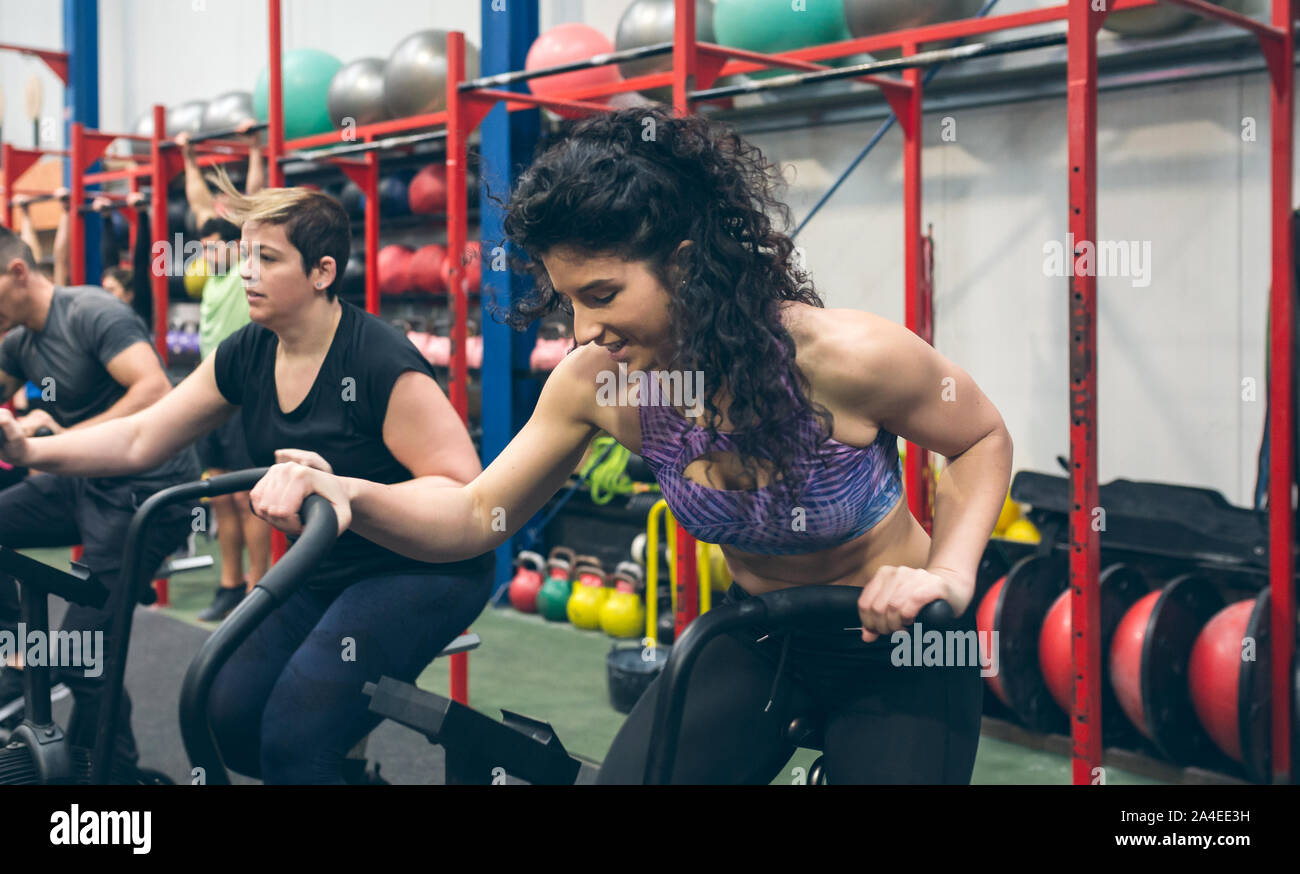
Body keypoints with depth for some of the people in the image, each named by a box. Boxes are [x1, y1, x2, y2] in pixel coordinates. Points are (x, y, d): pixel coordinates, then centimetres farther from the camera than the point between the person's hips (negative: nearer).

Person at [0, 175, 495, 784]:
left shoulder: (382, 363, -23)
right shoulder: (245, 355, -1)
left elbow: (460, 490, -27)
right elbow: (139, 439, 3)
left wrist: (340, 492, -39)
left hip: (422, 571, -7)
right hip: (327, 572, 8)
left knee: (293, 735, -21)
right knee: (232, 719, 1)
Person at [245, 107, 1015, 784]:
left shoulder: (846, 358, -30)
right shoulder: (597, 382, -18)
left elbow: (984, 440, -10)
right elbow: (476, 516, -10)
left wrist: (948, 576, -26)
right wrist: (349, 496, -29)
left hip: (894, 645, -3)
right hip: (755, 639, 3)